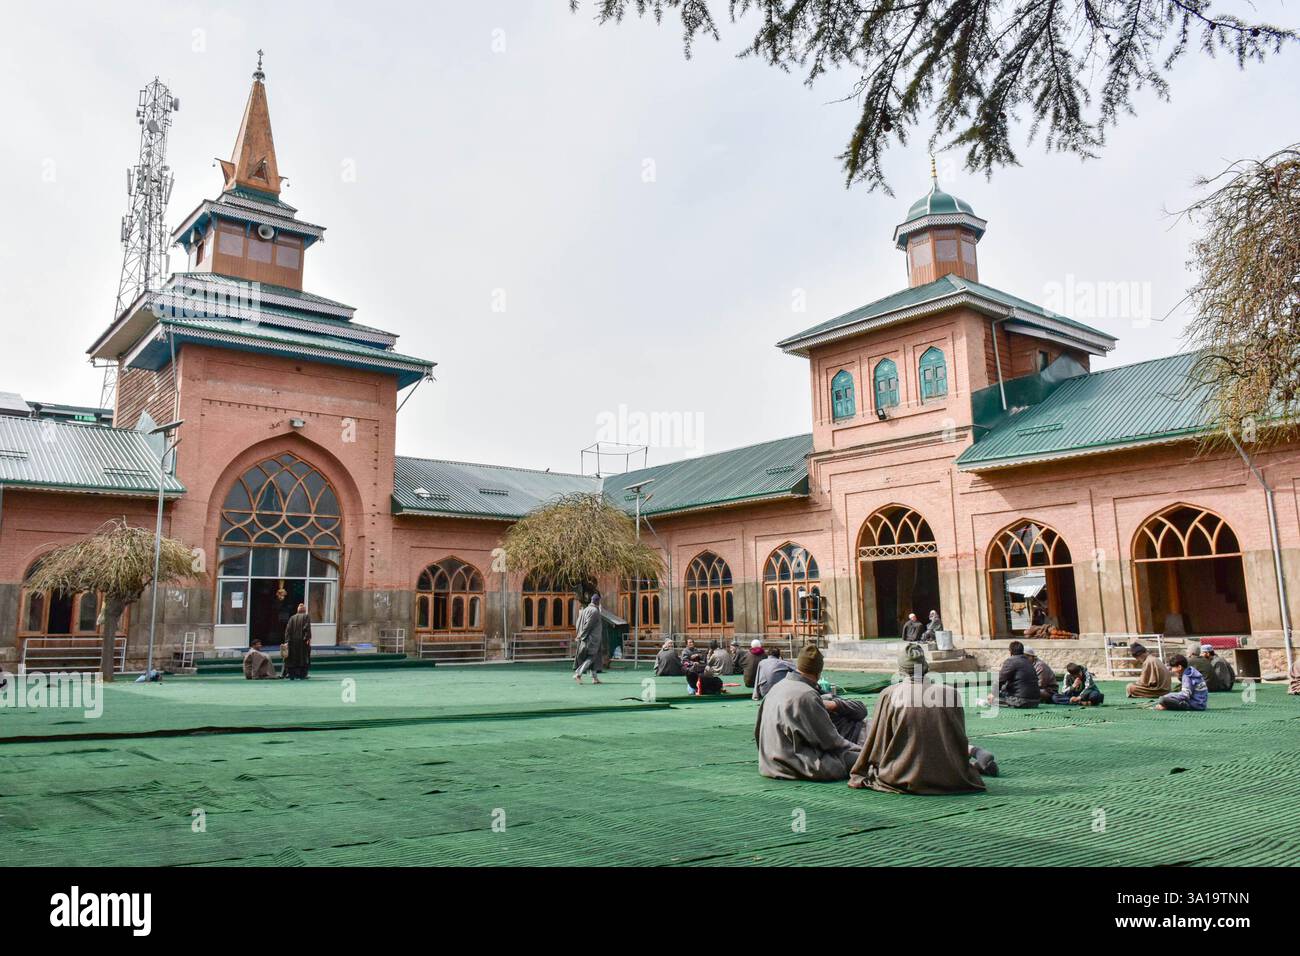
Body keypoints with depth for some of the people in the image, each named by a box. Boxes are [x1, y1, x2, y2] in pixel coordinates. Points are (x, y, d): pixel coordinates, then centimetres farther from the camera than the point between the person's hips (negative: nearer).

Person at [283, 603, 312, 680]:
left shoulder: (292, 618, 10)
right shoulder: (306, 617, -2)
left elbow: (288, 629, 5)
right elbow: (307, 628, -13)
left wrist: (287, 641, 5)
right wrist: (308, 638, -16)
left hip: (292, 641, 4)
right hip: (302, 641, -4)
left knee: (292, 659, 9)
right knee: (303, 657, 1)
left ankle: (291, 675, 7)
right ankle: (301, 675, -3)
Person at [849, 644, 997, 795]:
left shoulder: (889, 694, -2)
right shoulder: (951, 693, 0)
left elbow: (875, 740, 3)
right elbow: (960, 738, 12)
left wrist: (859, 774, 15)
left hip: (903, 780, -4)